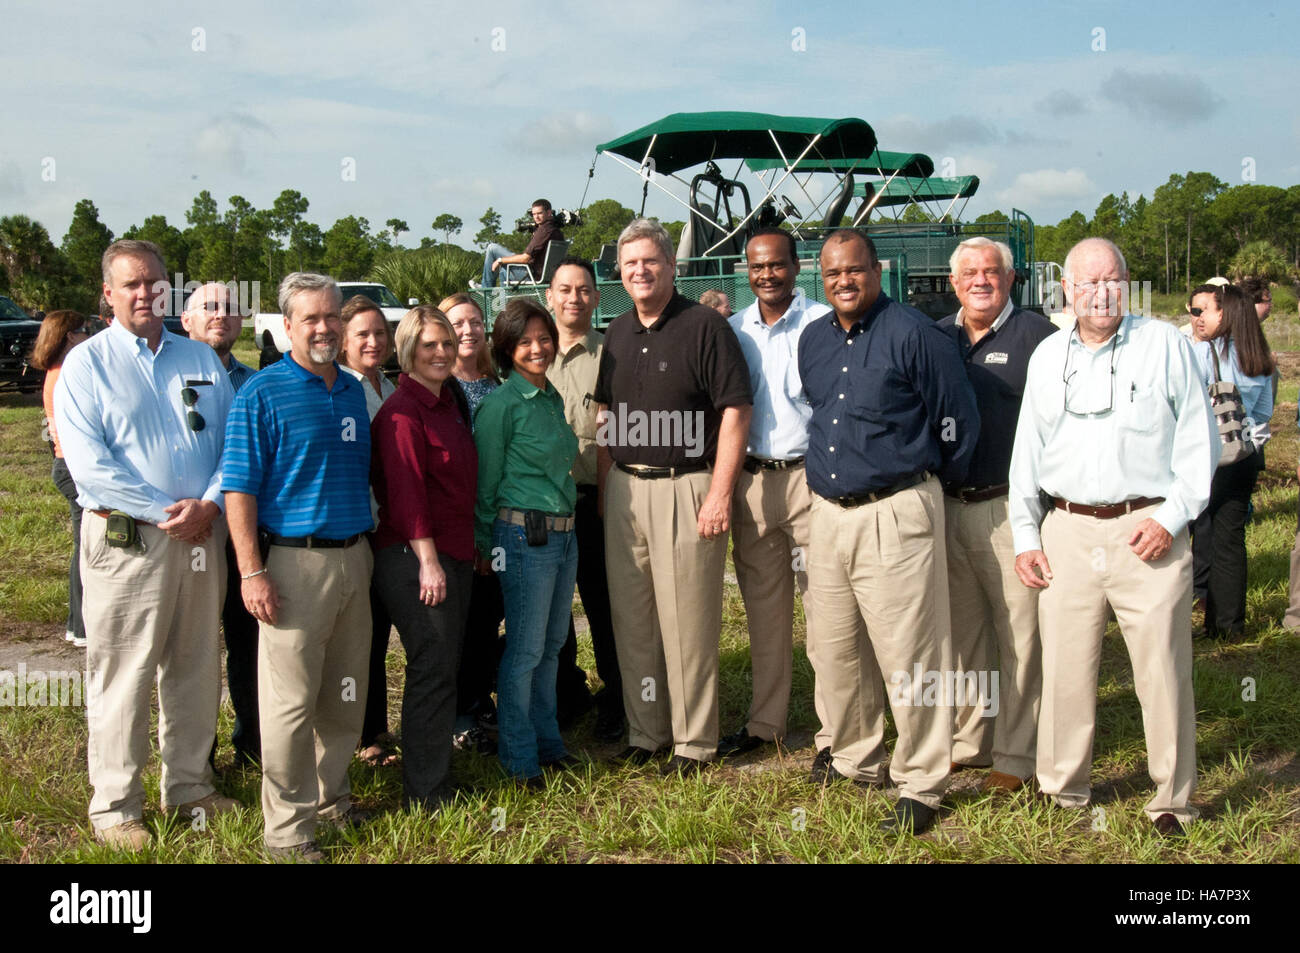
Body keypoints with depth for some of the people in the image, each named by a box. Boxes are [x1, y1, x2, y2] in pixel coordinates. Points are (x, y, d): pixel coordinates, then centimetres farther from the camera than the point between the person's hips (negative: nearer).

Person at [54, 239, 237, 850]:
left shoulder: (201, 360, 12)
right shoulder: (86, 364, -1)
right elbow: (87, 462, -11)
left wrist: (210, 504, -11)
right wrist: (165, 511, -15)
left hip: (202, 534, 5)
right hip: (125, 539, -4)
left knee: (195, 667, 12)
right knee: (122, 674, 0)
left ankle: (189, 785, 26)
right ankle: (114, 805, 11)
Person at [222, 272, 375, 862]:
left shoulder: (353, 390, 12)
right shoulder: (262, 393, -7)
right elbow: (239, 488, -11)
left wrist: (370, 553, 15)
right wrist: (252, 572, -17)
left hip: (354, 558, 6)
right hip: (294, 562, -6)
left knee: (346, 693, 14)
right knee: (291, 701, -3)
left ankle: (330, 795, 31)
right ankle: (287, 829, 8)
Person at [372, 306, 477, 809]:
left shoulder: (448, 403, 15)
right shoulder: (402, 412, -13)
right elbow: (405, 493, -19)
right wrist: (427, 561, -21)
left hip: (453, 554, 9)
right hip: (415, 559, -9)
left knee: (444, 668, 14)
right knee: (432, 670, -4)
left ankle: (436, 775, 25)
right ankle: (424, 792, 5)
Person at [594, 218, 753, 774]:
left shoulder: (705, 326, -7)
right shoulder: (617, 334, 14)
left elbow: (735, 412, -11)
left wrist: (719, 494, -16)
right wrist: (604, 488, 11)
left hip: (685, 487, -6)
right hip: (623, 491, 6)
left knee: (687, 622, -1)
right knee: (630, 619, 10)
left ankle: (694, 742, 11)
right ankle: (644, 733, 23)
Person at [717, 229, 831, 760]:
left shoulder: (824, 324, -2)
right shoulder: (733, 330, 11)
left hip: (811, 475, -4)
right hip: (751, 480, 4)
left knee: (825, 607, -4)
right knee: (763, 609, 12)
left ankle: (835, 732, 5)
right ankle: (764, 721, 24)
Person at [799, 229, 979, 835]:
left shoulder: (913, 334, -9)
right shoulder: (812, 341, 12)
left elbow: (958, 420, -5)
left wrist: (932, 486, 7)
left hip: (895, 513, -7)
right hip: (828, 512, 7)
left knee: (908, 654, -4)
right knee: (832, 649, 14)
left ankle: (920, 786, 8)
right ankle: (856, 758, 33)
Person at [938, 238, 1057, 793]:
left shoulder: (1036, 336, -3)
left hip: (1011, 508, -5)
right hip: (948, 507, 5)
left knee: (1020, 632, 0)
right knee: (960, 628, 14)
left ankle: (1018, 755, 10)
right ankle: (968, 742, 27)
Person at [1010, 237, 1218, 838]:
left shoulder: (1166, 345, 3)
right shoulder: (1047, 356, 13)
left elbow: (1198, 440, 2)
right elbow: (1027, 451, 17)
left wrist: (1173, 517, -8)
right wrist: (1025, 535, 11)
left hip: (1148, 529, -3)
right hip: (1067, 529, 3)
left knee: (1163, 669, -1)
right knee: (1064, 669, 5)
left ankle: (1172, 800, 14)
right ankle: (1063, 790, 21)